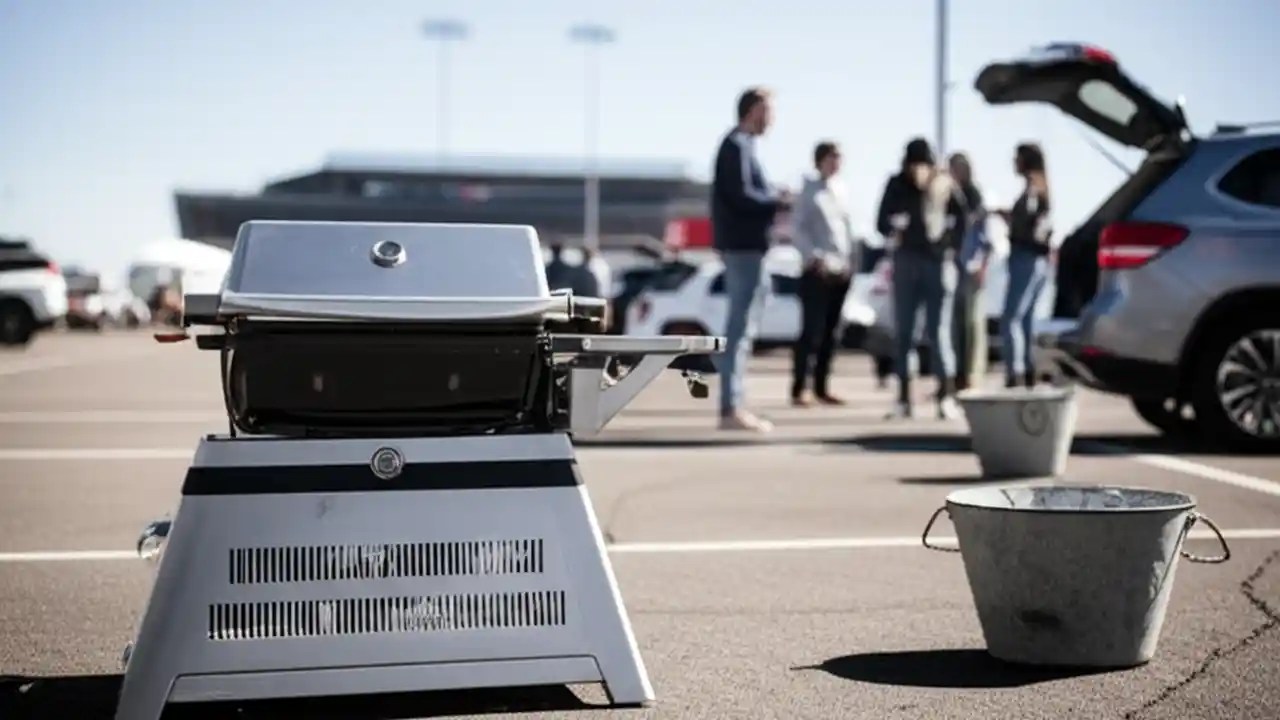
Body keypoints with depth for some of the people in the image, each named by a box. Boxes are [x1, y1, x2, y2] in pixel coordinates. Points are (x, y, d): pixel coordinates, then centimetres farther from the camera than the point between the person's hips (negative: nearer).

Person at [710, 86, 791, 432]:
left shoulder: (739, 144, 18)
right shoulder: (738, 146, -12)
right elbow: (742, 195, -20)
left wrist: (772, 199, 4)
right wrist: (779, 201, -9)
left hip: (743, 243, 10)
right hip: (744, 244, -10)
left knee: (742, 325, 12)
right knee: (741, 327, -9)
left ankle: (733, 406, 15)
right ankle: (732, 409, -8)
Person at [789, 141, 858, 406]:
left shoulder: (840, 191, 15)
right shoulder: (810, 191, -3)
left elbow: (848, 229, 18)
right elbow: (797, 230, -8)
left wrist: (852, 260, 7)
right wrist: (815, 257, -16)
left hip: (841, 271, 6)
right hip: (817, 271, -6)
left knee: (830, 332, 8)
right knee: (811, 330, -9)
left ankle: (821, 387, 14)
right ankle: (799, 388, -5)